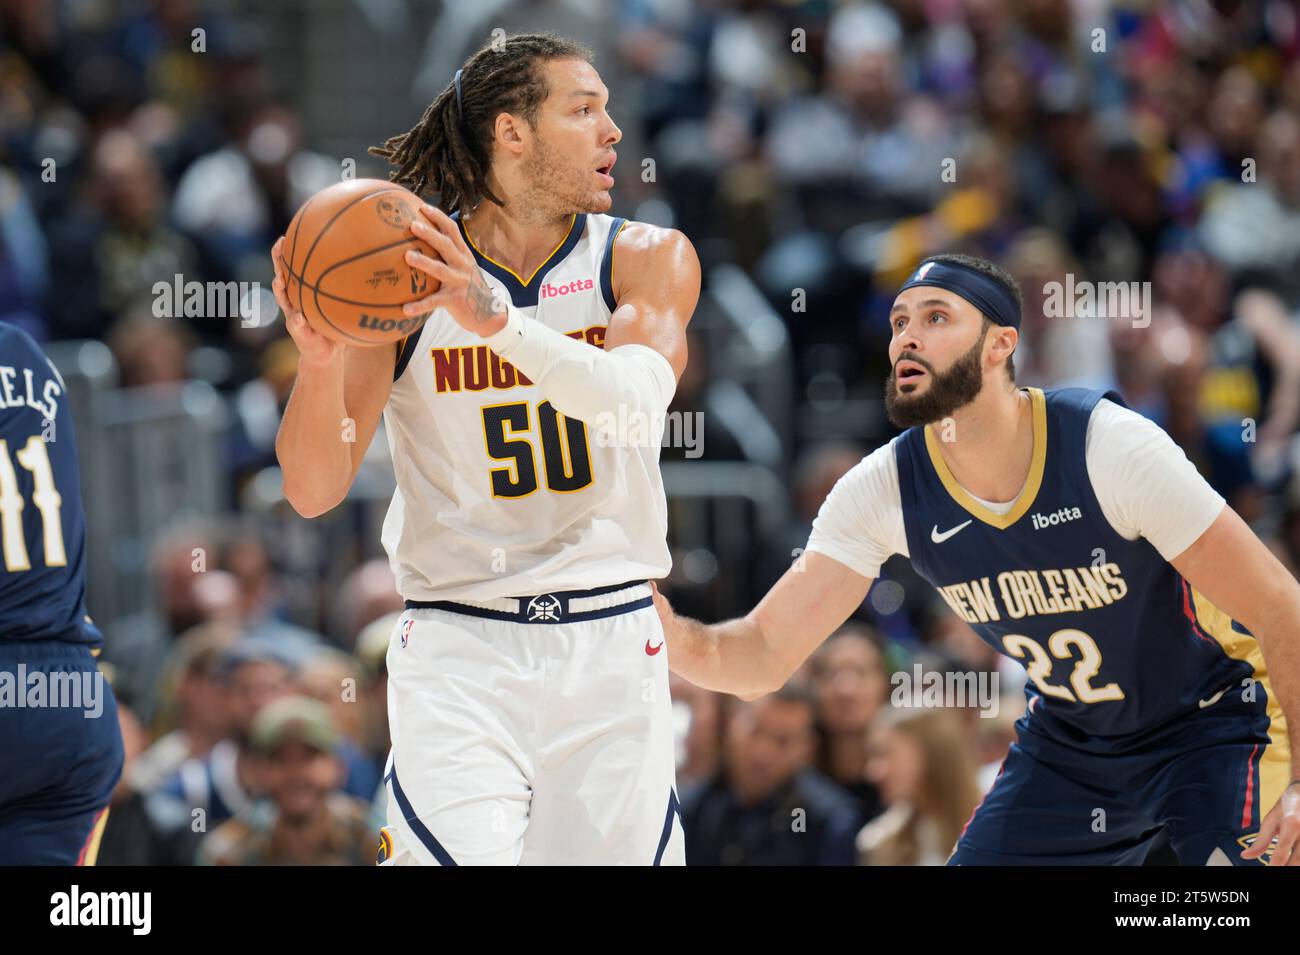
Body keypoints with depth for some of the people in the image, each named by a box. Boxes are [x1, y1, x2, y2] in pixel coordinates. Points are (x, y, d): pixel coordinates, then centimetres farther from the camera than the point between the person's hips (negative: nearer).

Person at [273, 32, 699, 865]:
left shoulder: (649, 259, 1)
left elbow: (636, 403, -20)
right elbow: (315, 491, -6)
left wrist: (494, 317, -34)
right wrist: (319, 361, -25)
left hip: (611, 646, 2)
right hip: (459, 646, -2)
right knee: (459, 858, -23)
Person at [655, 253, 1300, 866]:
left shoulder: (1108, 446, -27)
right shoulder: (884, 490, -14)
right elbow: (764, 656, -13)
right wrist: (674, 635, -36)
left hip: (1213, 728, -5)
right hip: (1067, 746, 5)